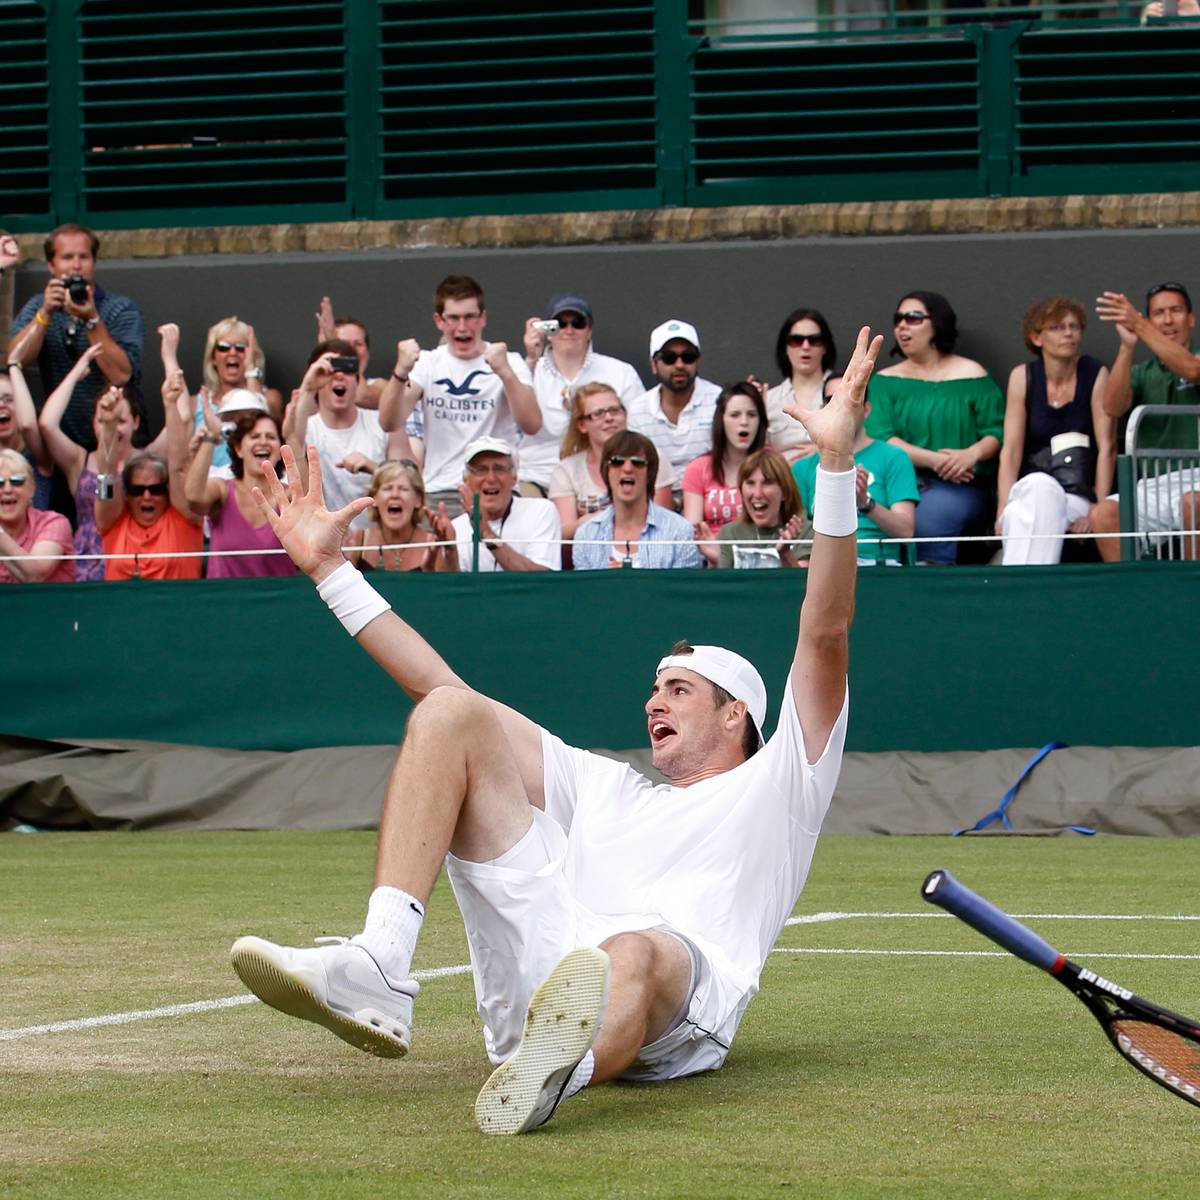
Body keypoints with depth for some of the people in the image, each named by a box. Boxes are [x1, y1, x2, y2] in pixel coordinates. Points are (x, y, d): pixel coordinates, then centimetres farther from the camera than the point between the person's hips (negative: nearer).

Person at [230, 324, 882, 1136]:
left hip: (676, 1001, -4)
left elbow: (825, 636, 14)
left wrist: (836, 462, 3)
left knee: (636, 955, -43)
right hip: (540, 952, 5)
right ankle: (378, 972, -27)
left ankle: (553, 1072, -83)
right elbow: (445, 692, 42)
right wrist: (331, 569, 41)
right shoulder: (606, 788, 43)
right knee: (451, 713, -2)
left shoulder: (775, 786, 29)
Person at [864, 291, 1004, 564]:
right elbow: (879, 439, -2)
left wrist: (972, 454, -20)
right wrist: (934, 460, -15)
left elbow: (996, 432, 3)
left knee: (931, 514, -35)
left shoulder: (971, 375, 8)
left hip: (963, 487, -1)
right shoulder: (884, 382, 13)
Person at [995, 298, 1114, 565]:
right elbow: (1010, 451, -1)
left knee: (1042, 489, -35)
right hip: (1027, 491, 1)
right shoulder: (1023, 377, 5)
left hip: (1078, 498, -1)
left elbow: (1107, 448, -5)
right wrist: (1004, 510, -16)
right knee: (1038, 485, -35)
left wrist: (1098, 510, -17)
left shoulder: (1096, 375, 1)